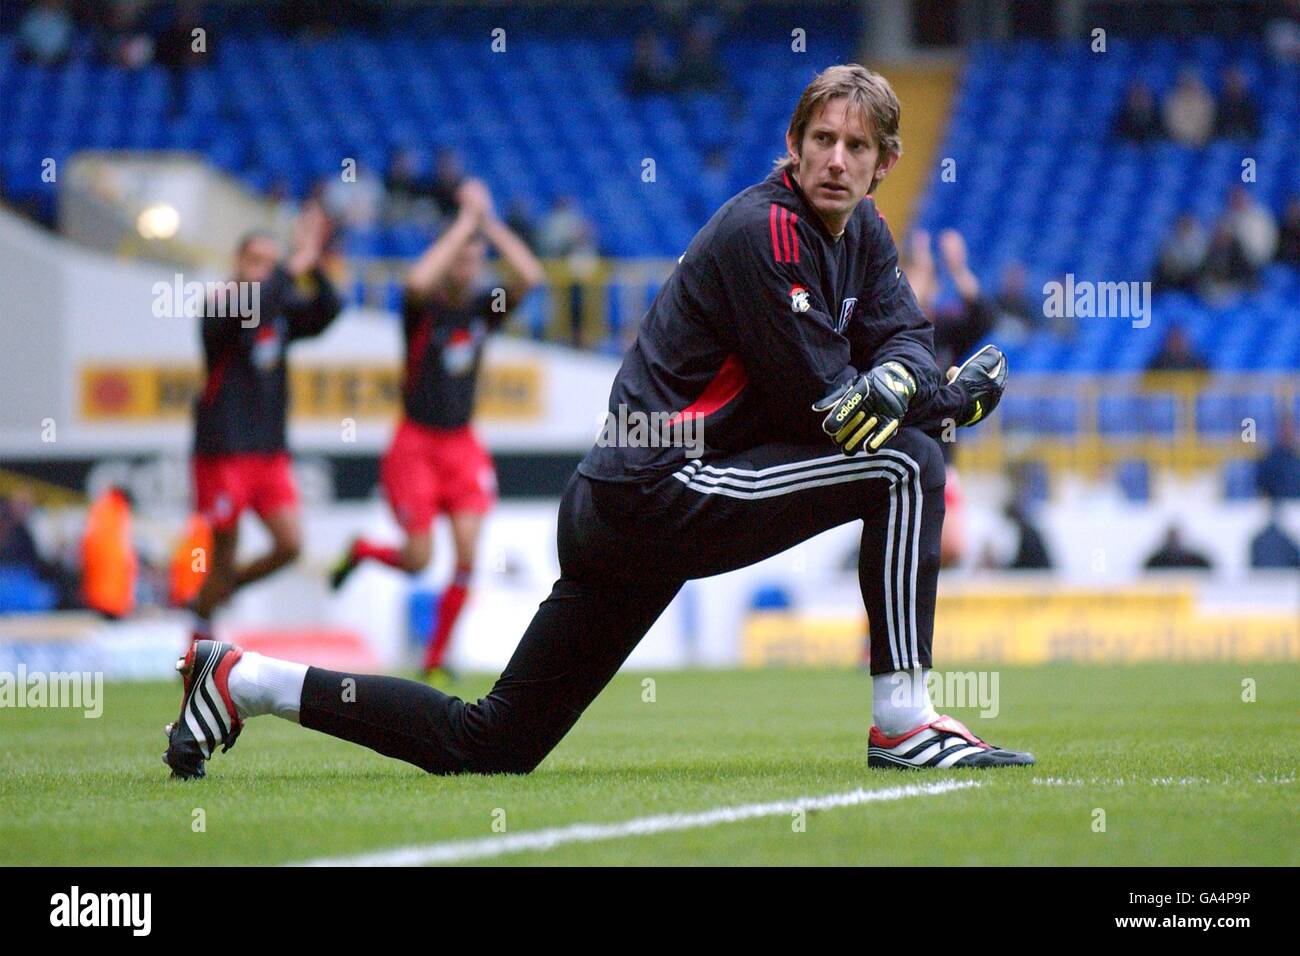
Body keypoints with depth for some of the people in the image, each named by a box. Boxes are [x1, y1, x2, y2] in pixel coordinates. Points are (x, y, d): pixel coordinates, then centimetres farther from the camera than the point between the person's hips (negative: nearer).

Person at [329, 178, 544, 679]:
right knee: (417, 559, -5)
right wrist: (467, 220, -29)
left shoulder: (485, 306, 1)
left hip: (462, 445, 4)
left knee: (468, 558, -9)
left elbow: (530, 276, -15)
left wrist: (490, 223, -18)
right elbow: (418, 280, -35)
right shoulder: (423, 306, -10)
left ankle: (435, 659, 5)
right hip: (416, 444, -4)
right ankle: (362, 552, 30)